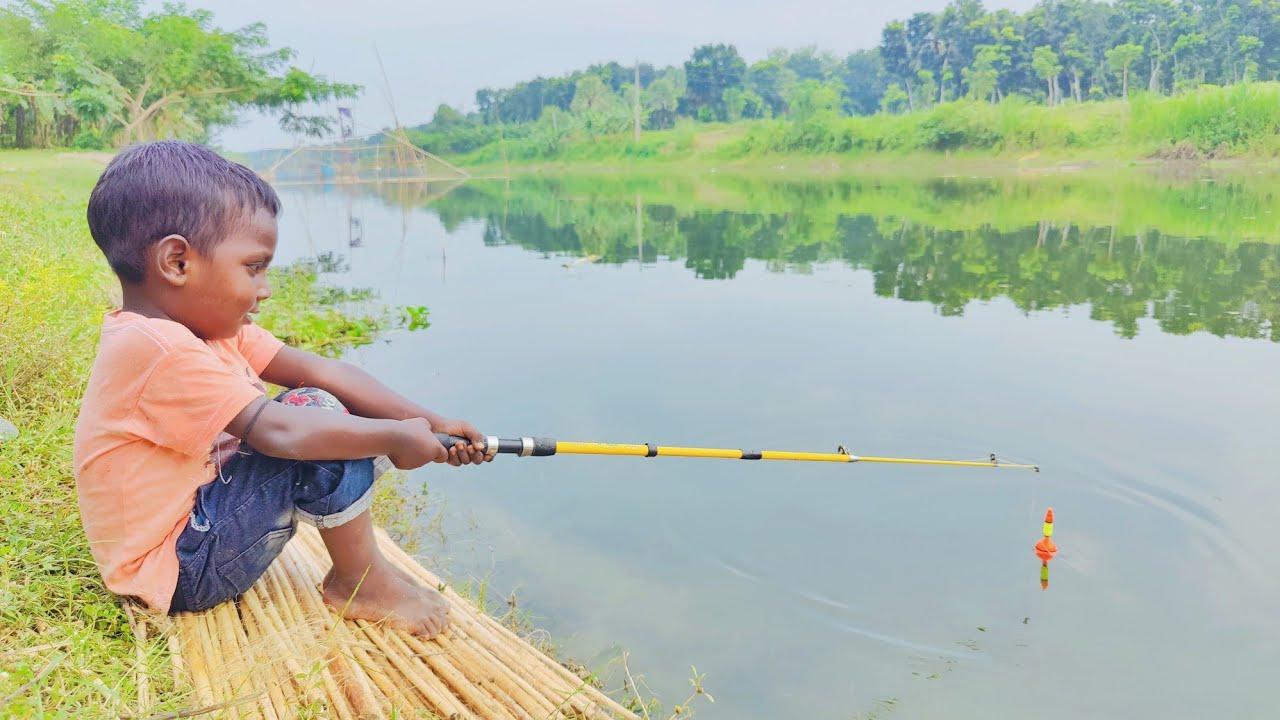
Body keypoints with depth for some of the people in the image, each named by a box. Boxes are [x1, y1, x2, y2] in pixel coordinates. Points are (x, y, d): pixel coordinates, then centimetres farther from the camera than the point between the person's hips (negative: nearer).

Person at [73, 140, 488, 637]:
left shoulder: (211, 325, 2)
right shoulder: (155, 349, -28)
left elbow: (319, 370, -3)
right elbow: (280, 433, -34)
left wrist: (429, 424, -8)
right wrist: (396, 437, -23)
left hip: (202, 512, 10)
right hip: (179, 571, -10)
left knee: (330, 425, 7)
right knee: (316, 415, -21)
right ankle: (363, 582, -7)